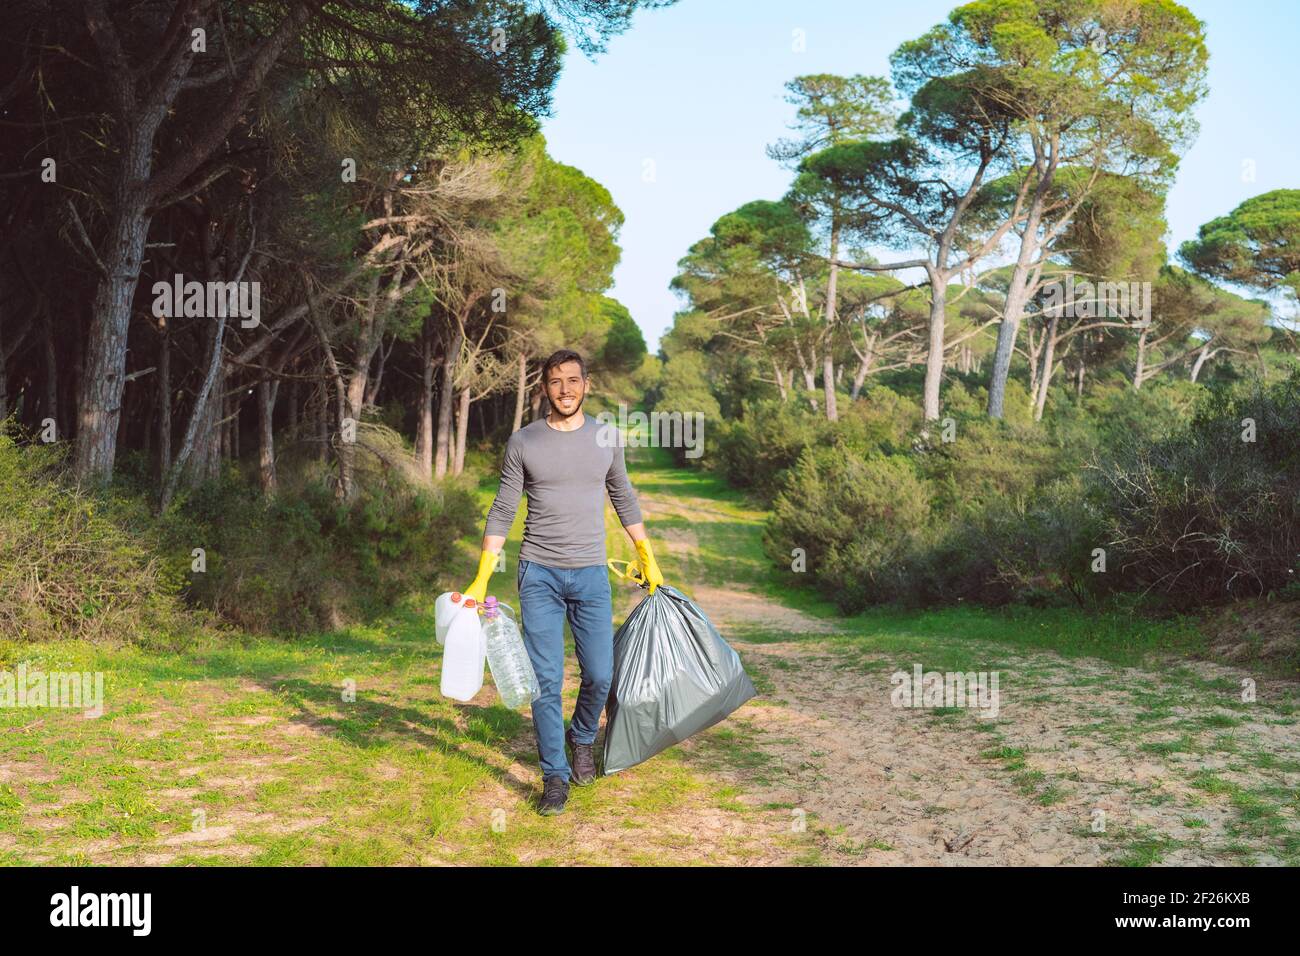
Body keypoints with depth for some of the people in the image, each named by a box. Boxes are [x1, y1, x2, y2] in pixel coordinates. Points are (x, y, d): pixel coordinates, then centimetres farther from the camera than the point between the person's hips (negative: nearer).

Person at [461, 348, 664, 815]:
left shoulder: (606, 438, 5)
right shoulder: (523, 442, 0)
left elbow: (624, 501, 17)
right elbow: (502, 512, 3)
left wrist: (649, 560, 19)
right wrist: (480, 581, -1)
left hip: (591, 575, 2)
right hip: (539, 574, -1)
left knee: (600, 676, 2)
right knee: (546, 680, -3)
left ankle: (582, 738, 32)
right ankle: (555, 776, 9)